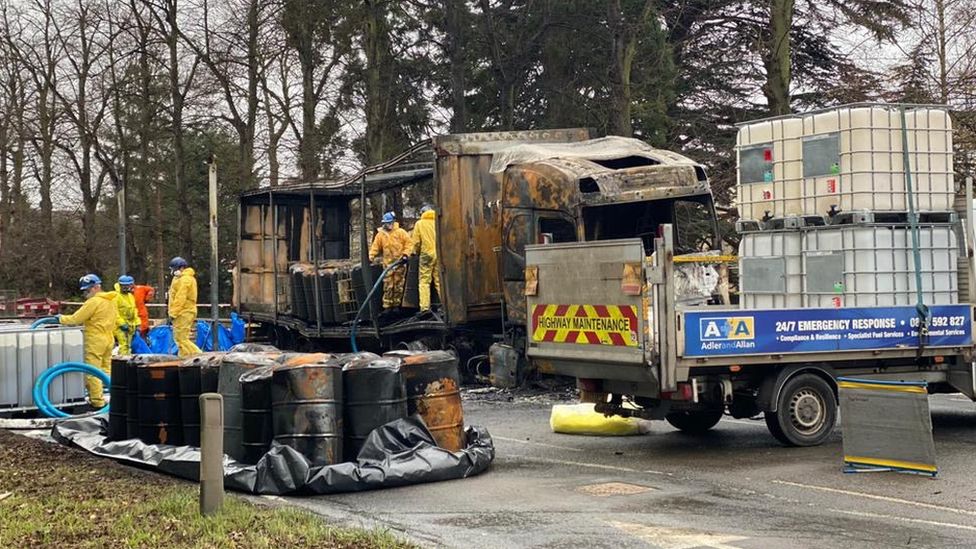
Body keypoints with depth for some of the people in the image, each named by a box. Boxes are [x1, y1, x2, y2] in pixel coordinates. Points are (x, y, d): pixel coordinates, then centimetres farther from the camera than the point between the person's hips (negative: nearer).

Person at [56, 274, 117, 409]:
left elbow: (76, 319, -14)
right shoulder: (111, 301, 11)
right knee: (106, 369, 14)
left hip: (95, 341, -9)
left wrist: (61, 318, 1)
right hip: (109, 340, 9)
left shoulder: (93, 302, -15)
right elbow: (116, 322, 18)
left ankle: (97, 401, -5)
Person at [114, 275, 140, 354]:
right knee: (124, 345, -17)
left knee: (128, 346, 13)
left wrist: (137, 324, 13)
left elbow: (134, 311, 20)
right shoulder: (116, 296, -11)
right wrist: (122, 323, -21)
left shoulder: (131, 296, 14)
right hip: (120, 326, -8)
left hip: (130, 325, 8)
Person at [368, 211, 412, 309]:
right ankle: (387, 306, 0)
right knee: (387, 286, -3)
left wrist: (405, 254, -9)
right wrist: (371, 257, -3)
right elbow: (375, 247, 7)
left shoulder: (400, 232, 1)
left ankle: (396, 305, 11)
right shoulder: (380, 234, 8)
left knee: (398, 285, 2)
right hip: (388, 264, 2)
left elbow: (408, 243, 1)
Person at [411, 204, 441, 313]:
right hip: (440, 254, 2)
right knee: (440, 281, 8)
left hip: (426, 254, -2)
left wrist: (416, 251, 20)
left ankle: (424, 307, -8)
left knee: (424, 281, 1)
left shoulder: (419, 223, 1)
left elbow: (416, 242, 1)